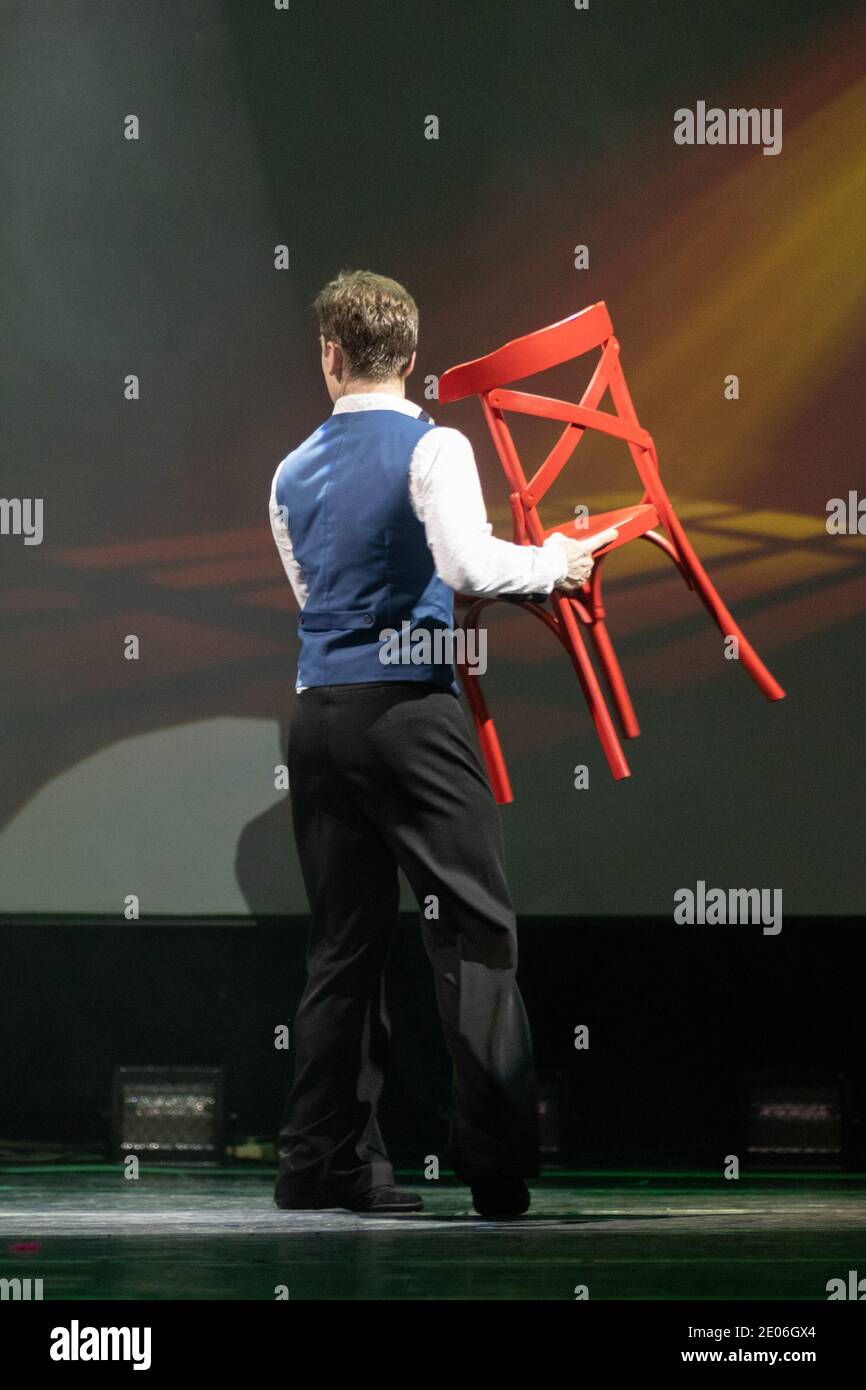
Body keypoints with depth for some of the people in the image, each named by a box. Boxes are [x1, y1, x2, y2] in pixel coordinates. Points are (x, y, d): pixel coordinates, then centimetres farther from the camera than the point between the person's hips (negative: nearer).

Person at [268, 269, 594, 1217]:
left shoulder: (293, 473, 15)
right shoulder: (432, 448, -4)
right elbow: (469, 563, -18)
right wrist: (552, 564, -1)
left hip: (318, 714, 6)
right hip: (410, 709, -6)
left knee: (343, 941, 9)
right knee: (474, 930, -5)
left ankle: (324, 1159, 8)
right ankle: (500, 1164, -13)